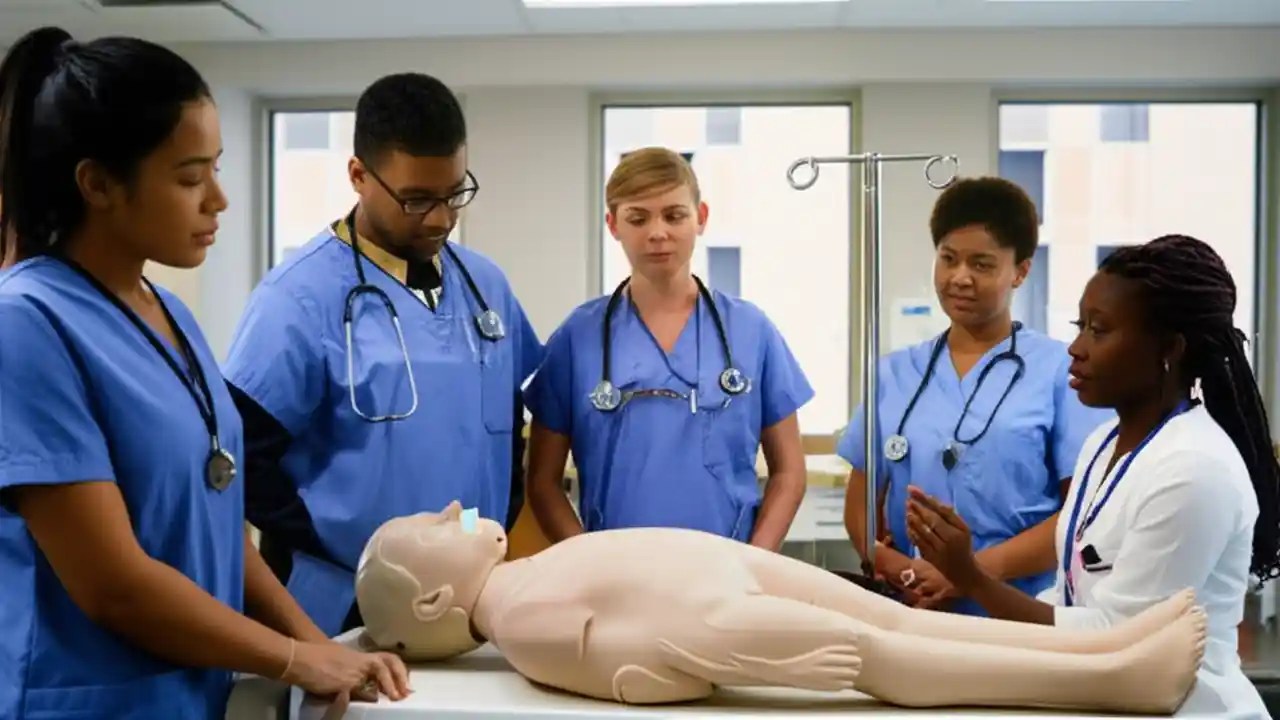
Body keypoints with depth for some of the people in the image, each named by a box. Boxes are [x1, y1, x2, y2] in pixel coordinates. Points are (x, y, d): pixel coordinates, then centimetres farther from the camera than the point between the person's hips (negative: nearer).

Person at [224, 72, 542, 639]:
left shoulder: (485, 283, 4)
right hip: (346, 610, -5)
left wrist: (498, 531, 5)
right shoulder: (302, 295, -13)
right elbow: (243, 458, -14)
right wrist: (342, 557, -13)